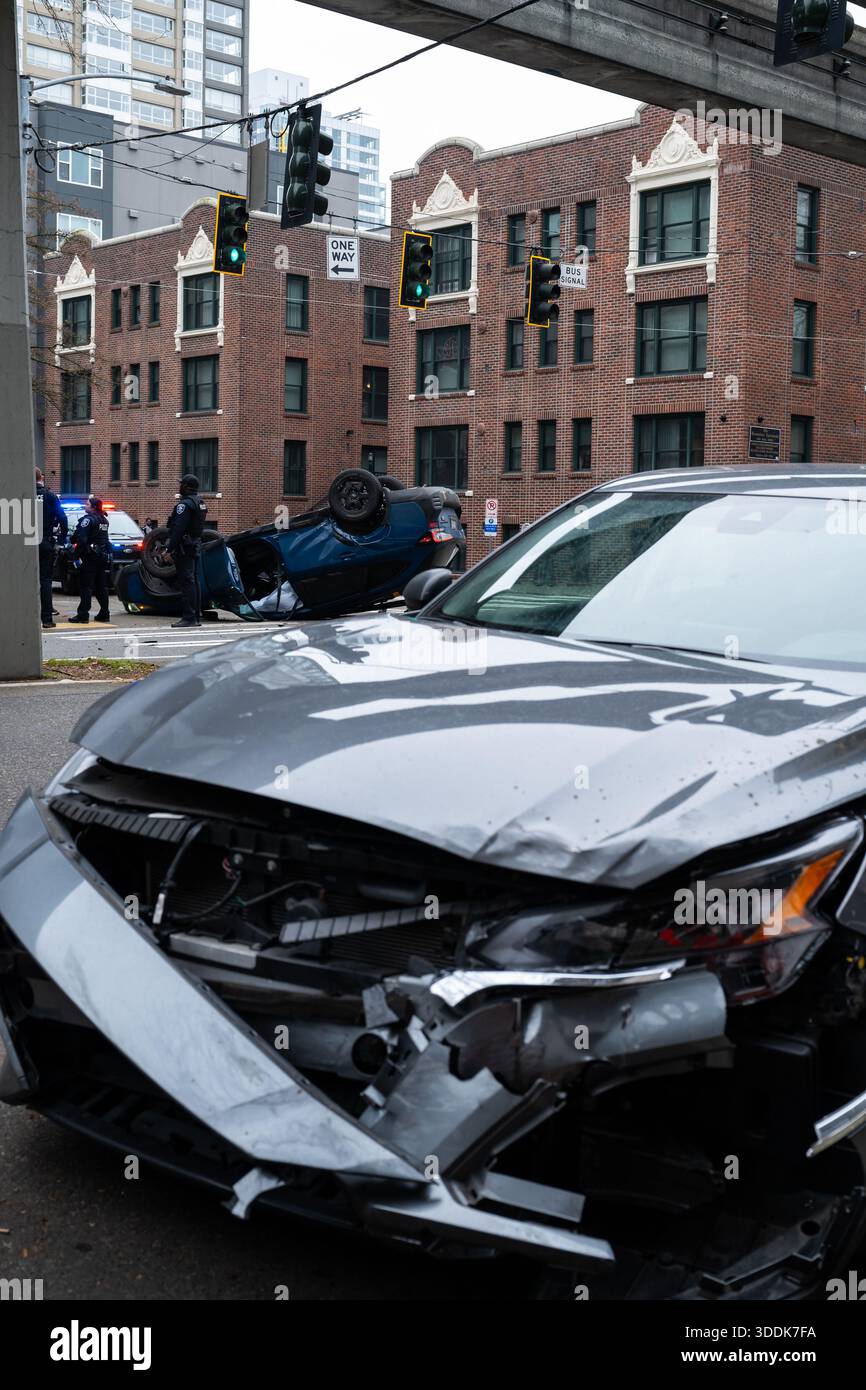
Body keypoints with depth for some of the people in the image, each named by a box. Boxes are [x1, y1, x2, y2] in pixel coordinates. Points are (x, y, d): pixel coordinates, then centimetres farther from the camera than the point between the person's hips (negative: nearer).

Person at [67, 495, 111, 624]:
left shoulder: (88, 519, -12)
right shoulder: (104, 520, 14)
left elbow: (81, 539, -20)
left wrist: (76, 555, -17)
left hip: (90, 556, -8)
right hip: (104, 555, 8)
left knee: (86, 586, -6)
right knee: (102, 586, 12)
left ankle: (83, 614, -7)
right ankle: (104, 614, 13)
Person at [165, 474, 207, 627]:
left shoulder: (185, 504, -15)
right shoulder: (200, 503, 15)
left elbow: (178, 529, -21)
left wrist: (169, 548, -20)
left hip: (184, 547, -10)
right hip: (195, 545, 10)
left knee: (186, 581, -10)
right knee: (194, 581, 12)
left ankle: (189, 617, -12)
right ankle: (196, 617, 16)